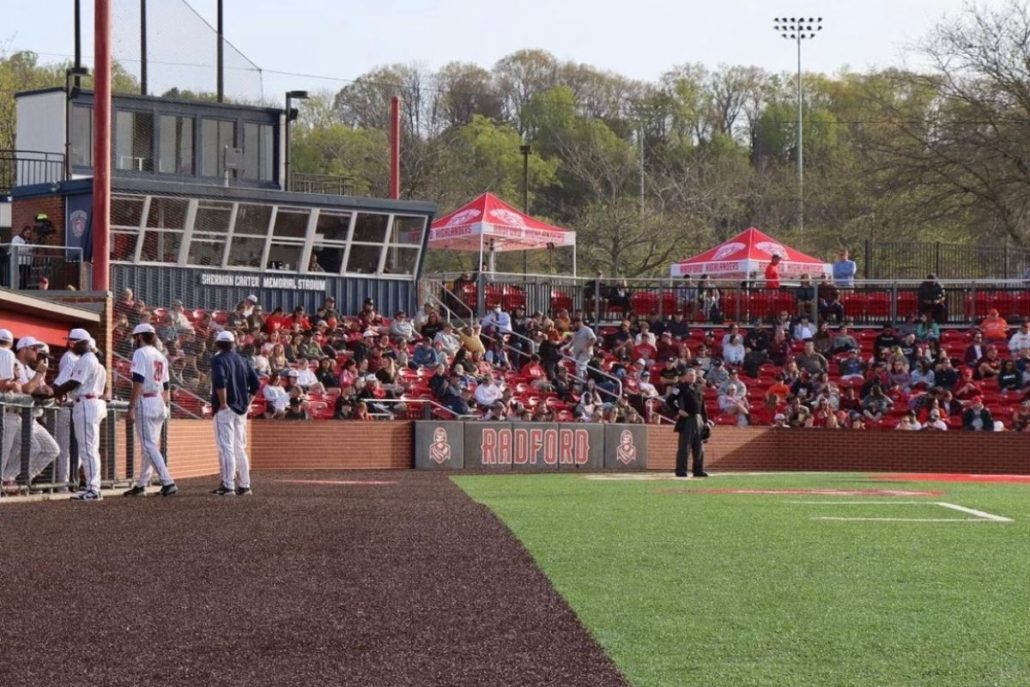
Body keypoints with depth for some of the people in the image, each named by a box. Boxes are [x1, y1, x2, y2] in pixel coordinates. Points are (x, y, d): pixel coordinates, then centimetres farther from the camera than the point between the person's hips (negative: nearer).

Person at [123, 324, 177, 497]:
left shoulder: (140, 353, -7)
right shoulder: (161, 356, 17)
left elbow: (138, 383, -16)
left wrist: (131, 408, -16)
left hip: (145, 402, -8)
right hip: (160, 403, 8)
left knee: (149, 446, -10)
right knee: (151, 445, 13)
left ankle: (168, 483, -20)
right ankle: (141, 485, 18)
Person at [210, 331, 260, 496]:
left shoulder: (218, 360, -7)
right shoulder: (242, 360, 13)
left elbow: (220, 381, -23)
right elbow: (255, 383, 12)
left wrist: (223, 403, -17)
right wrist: (247, 402, 14)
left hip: (225, 409, -7)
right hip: (241, 409, 7)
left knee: (226, 448, -8)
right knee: (239, 448, 13)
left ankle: (228, 486, -13)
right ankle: (244, 486, 13)